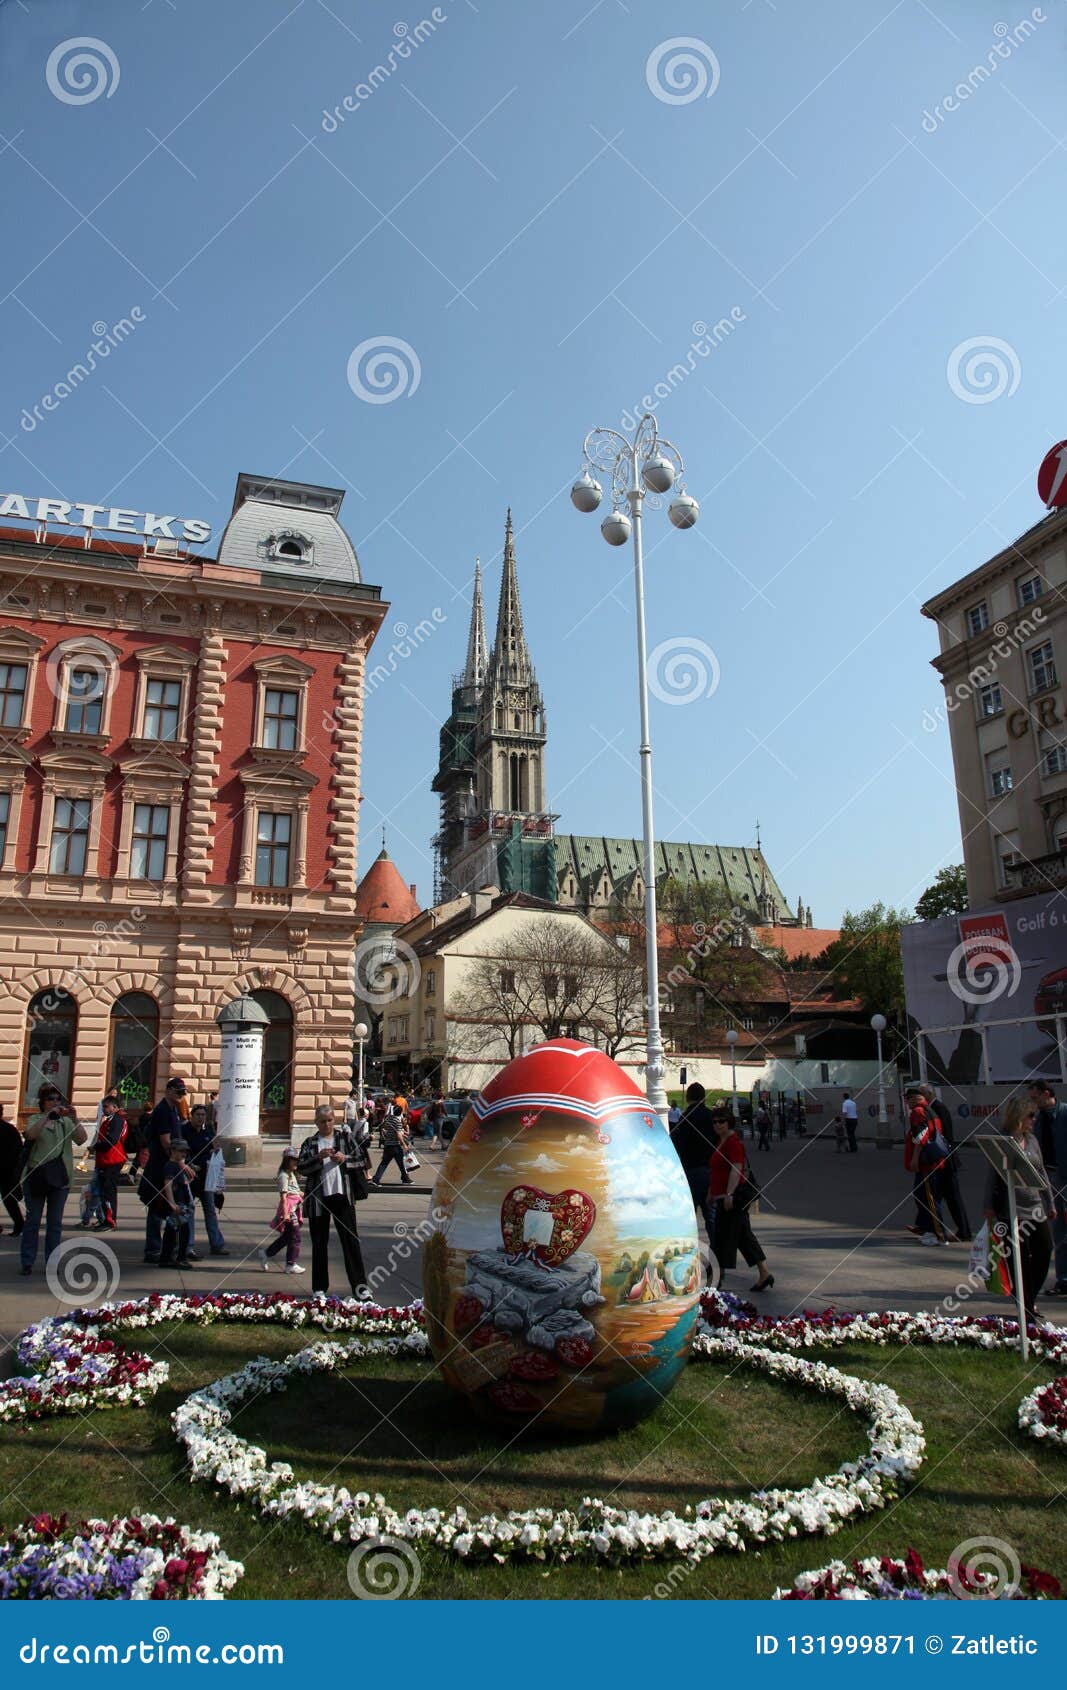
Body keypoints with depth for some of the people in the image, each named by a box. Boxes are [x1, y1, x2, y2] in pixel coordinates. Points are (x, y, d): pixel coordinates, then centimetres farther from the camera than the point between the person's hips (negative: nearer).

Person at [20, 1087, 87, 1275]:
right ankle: (27, 1262, 11)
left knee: (55, 1222, 5)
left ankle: (51, 1263, 12)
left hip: (60, 1177, 2)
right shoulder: (36, 1119, 4)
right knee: (33, 1219, 2)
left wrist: (74, 1118, -17)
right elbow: (31, 1134, -19)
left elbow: (83, 1139, -5)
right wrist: (49, 1115, -26)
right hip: (36, 1175, -2)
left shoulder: (66, 1122, 9)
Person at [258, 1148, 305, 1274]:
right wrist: (285, 1213, -25)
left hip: (294, 1207, 10)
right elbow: (283, 1196, -20)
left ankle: (265, 1254, 24)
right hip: (288, 1208, -10)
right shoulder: (284, 1175, -12)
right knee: (294, 1237, -3)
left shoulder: (292, 1174, 18)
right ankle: (291, 1265, 6)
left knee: (286, 1236, 15)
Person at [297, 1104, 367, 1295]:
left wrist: (345, 1159, -13)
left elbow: (360, 1160, 5)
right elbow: (300, 1168, -4)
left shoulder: (345, 1136, 6)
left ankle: (359, 1285, 1)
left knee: (351, 1239, -3)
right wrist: (318, 1158, -18)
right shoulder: (310, 1143, 6)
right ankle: (319, 1288, 18)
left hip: (341, 1195, -1)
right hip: (317, 1198, 1)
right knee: (319, 1243, 8)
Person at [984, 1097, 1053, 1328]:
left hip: (1035, 1207, 6)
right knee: (1019, 1261, 1)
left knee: (1044, 1252, 7)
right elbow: (992, 1176, -8)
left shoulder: (1032, 1139, 10)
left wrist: (1050, 1202, 16)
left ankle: (1029, 1298, 31)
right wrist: (989, 1208, -9)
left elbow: (1042, 1172, 17)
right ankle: (1028, 1314, 14)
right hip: (1011, 1210, -6)